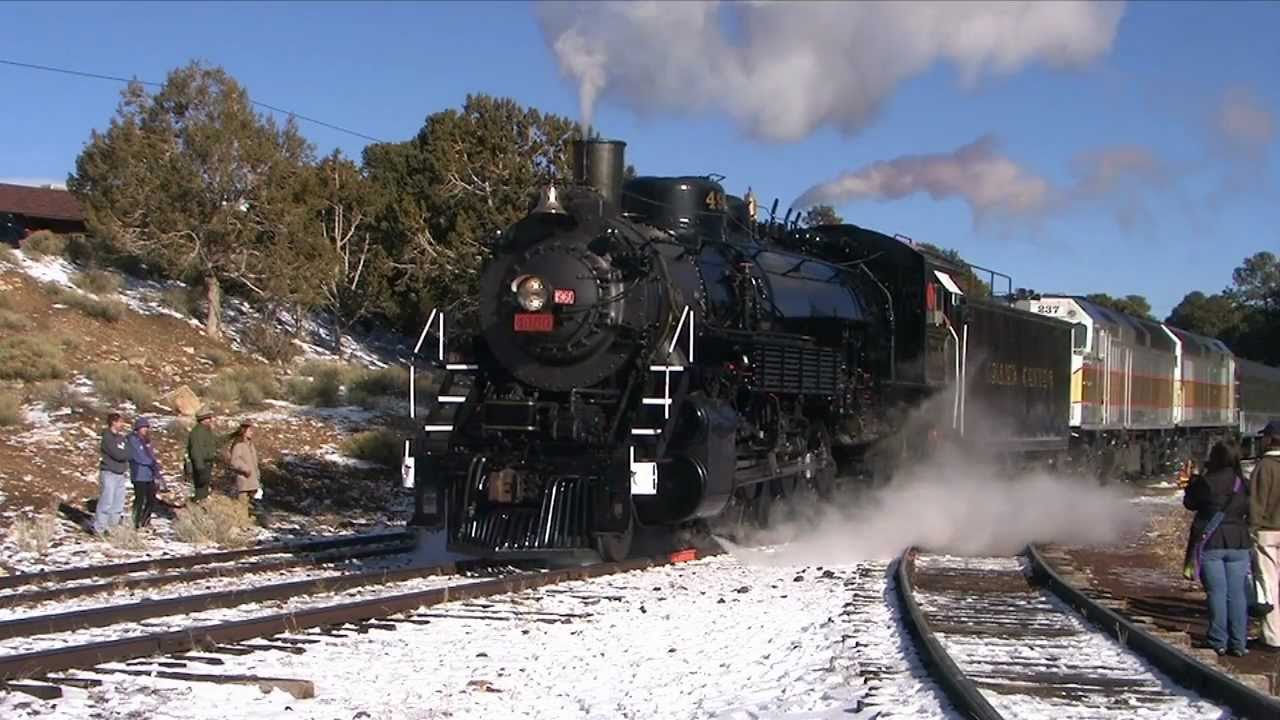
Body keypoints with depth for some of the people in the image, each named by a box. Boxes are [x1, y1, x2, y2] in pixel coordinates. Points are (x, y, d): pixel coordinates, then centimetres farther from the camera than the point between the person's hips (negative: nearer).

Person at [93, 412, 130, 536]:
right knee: (106, 501, -8)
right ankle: (99, 528, -4)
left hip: (120, 474, 8)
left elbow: (128, 454, 10)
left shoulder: (121, 437, 12)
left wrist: (124, 454, -9)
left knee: (118, 503, 10)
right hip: (109, 473, -8)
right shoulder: (107, 438, -13)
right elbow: (118, 455, -19)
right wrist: (126, 453, -2)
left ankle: (112, 526, 17)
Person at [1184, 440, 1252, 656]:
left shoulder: (1207, 482, -11)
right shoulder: (1243, 484, 2)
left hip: (1211, 544, -3)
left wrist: (1193, 482, 17)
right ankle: (1238, 643, 5)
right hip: (1239, 543, 3)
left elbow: (1190, 502, 3)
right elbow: (1249, 511, 12)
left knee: (1217, 592, 1)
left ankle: (1219, 642, 2)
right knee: (1237, 594, 5)